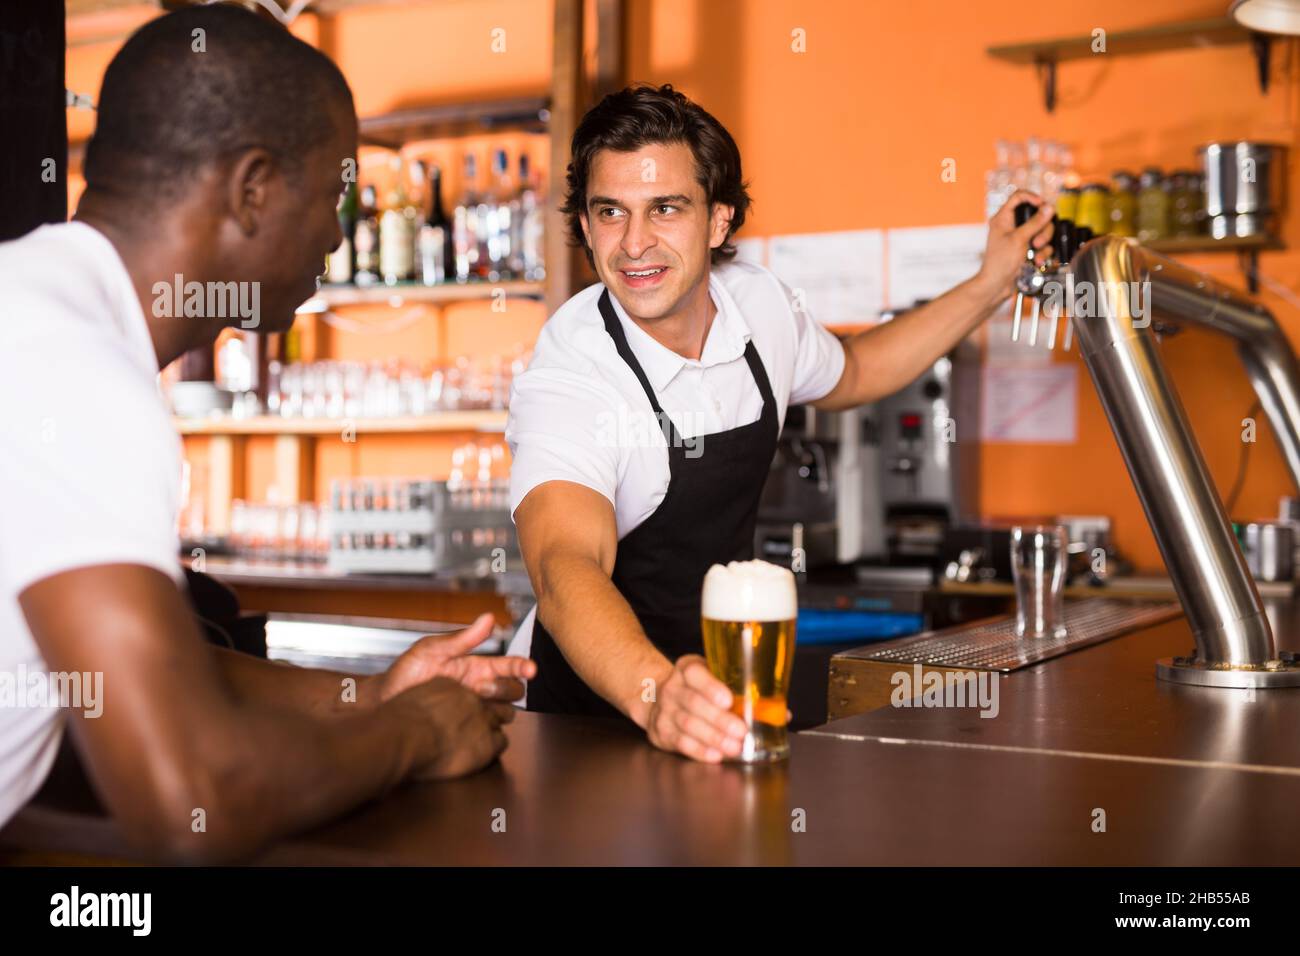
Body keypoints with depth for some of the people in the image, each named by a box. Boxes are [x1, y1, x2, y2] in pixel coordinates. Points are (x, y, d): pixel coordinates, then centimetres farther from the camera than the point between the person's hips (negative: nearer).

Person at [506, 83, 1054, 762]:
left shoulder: (759, 303, -4)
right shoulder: (567, 381, -22)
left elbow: (845, 375, 19)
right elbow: (566, 568, -39)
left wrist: (990, 286, 11)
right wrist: (657, 693, -58)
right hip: (597, 700, -4)